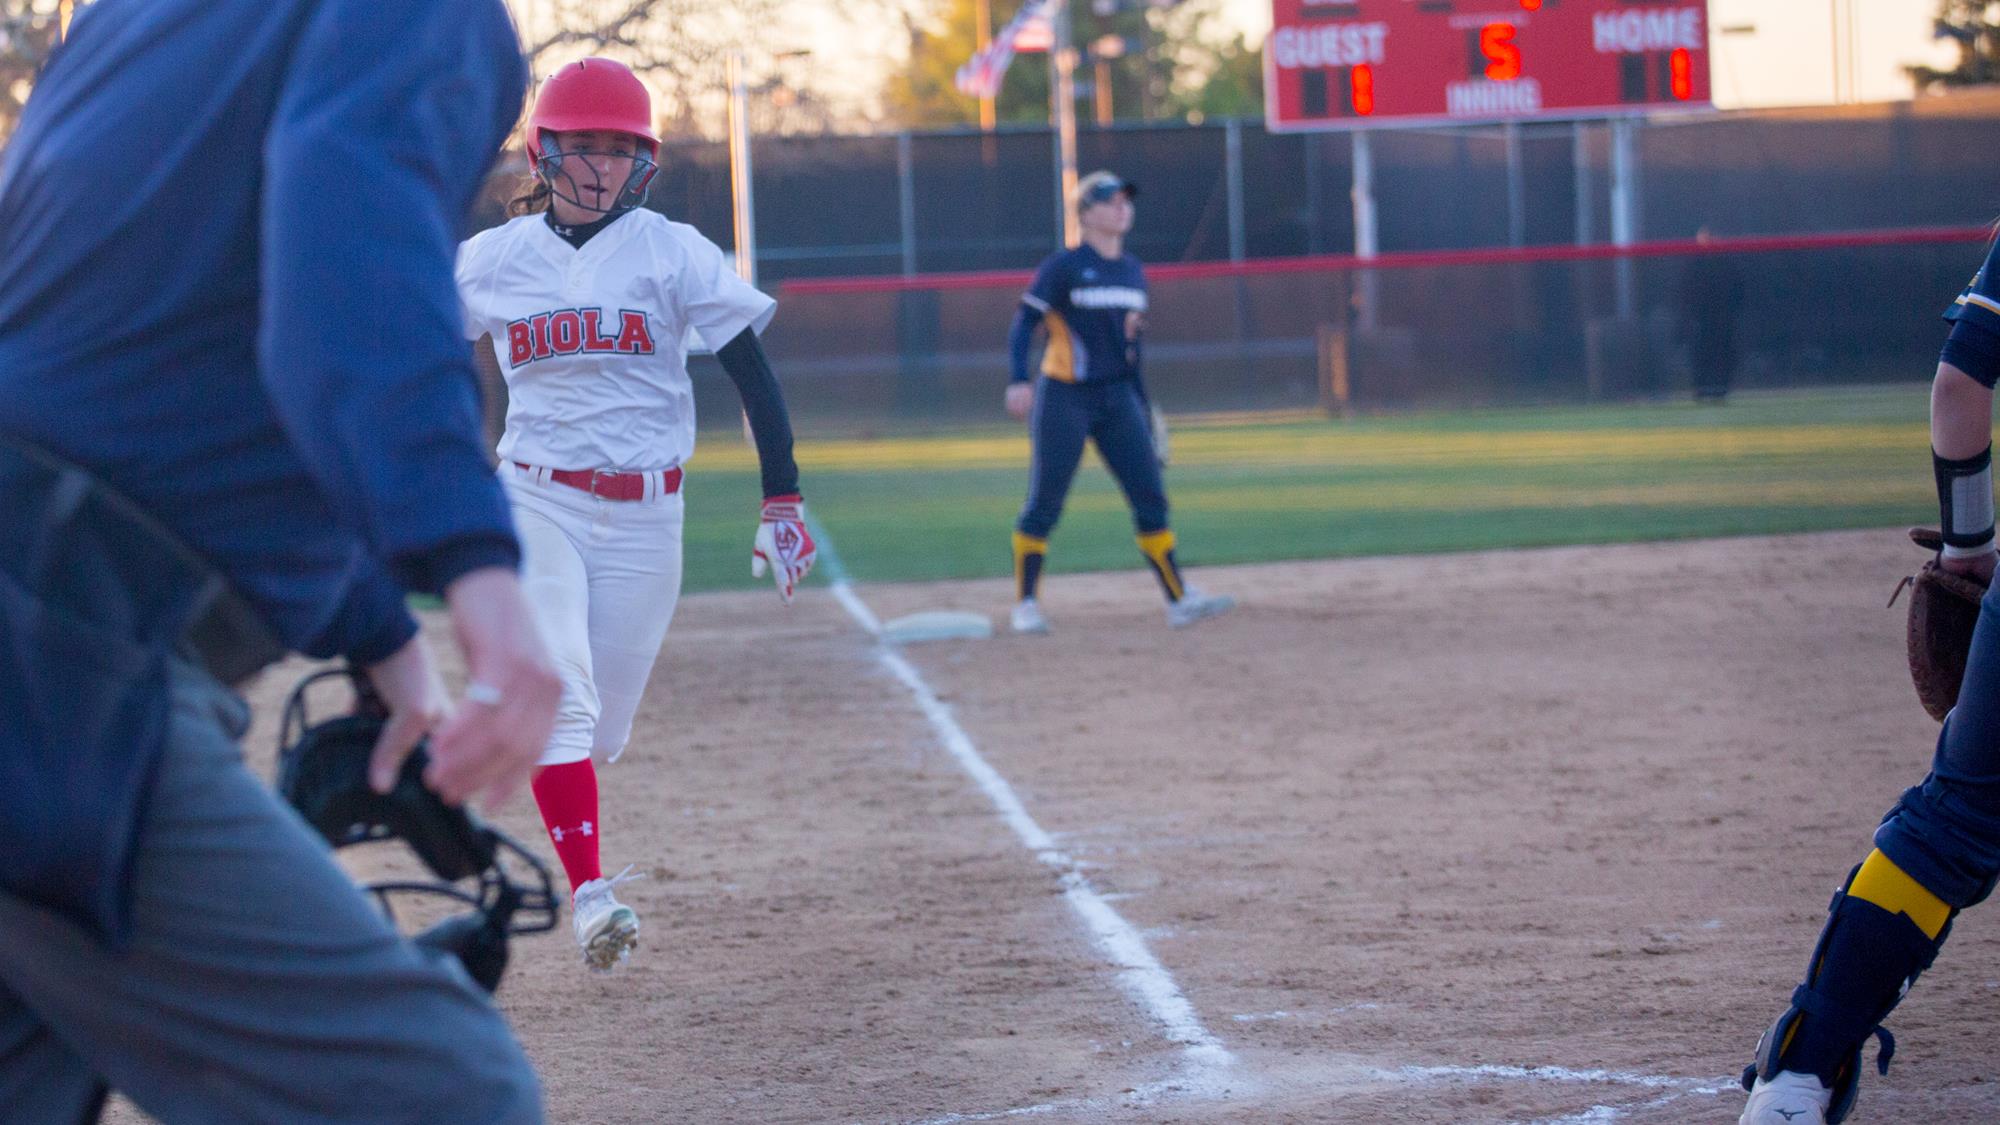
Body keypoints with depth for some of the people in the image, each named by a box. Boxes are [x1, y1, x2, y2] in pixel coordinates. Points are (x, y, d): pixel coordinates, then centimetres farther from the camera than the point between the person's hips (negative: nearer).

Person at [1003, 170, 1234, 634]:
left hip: (1119, 399, 6)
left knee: (1151, 496, 0)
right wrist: (1018, 381, -26)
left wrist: (1142, 405, 20)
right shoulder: (1063, 266, -8)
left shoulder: (1133, 271, 11)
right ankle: (1026, 604, 8)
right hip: (1064, 399, -6)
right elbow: (1024, 323, -12)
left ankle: (1179, 599, 2)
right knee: (1044, 504, -2)